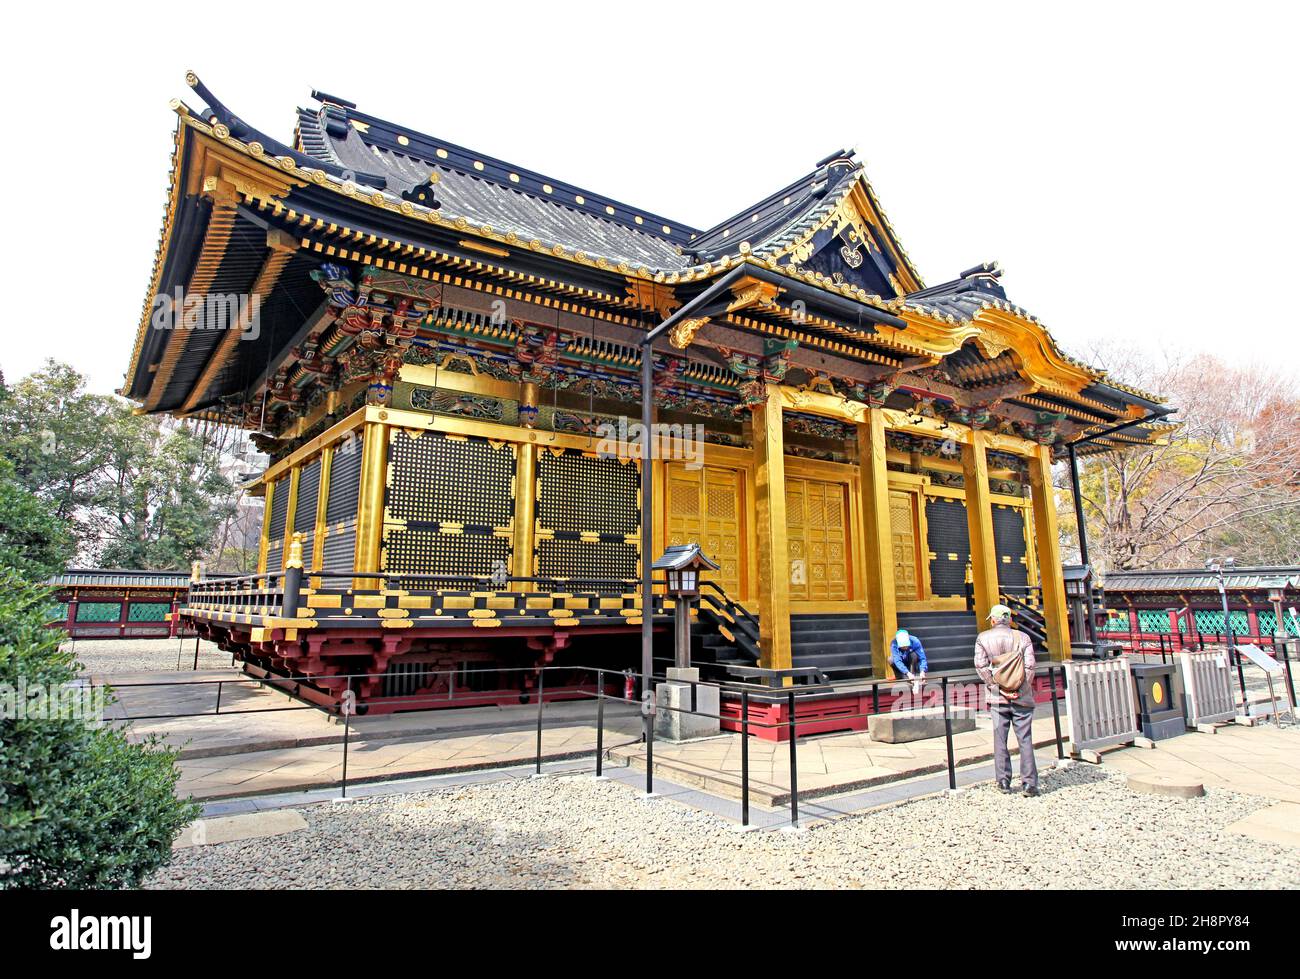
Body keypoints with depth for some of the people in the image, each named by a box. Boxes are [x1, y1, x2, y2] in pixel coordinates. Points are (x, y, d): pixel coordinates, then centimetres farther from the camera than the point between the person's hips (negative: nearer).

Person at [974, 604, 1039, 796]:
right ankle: (1029, 782, 5)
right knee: (1025, 740, 6)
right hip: (1022, 697, 0)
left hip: (998, 697, 0)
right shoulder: (1022, 637, 1)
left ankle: (1003, 780, 12)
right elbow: (1030, 666, -8)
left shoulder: (983, 638, 1)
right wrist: (1022, 689, -5)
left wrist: (998, 688, -6)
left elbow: (981, 666, -7)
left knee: (1000, 739, 8)